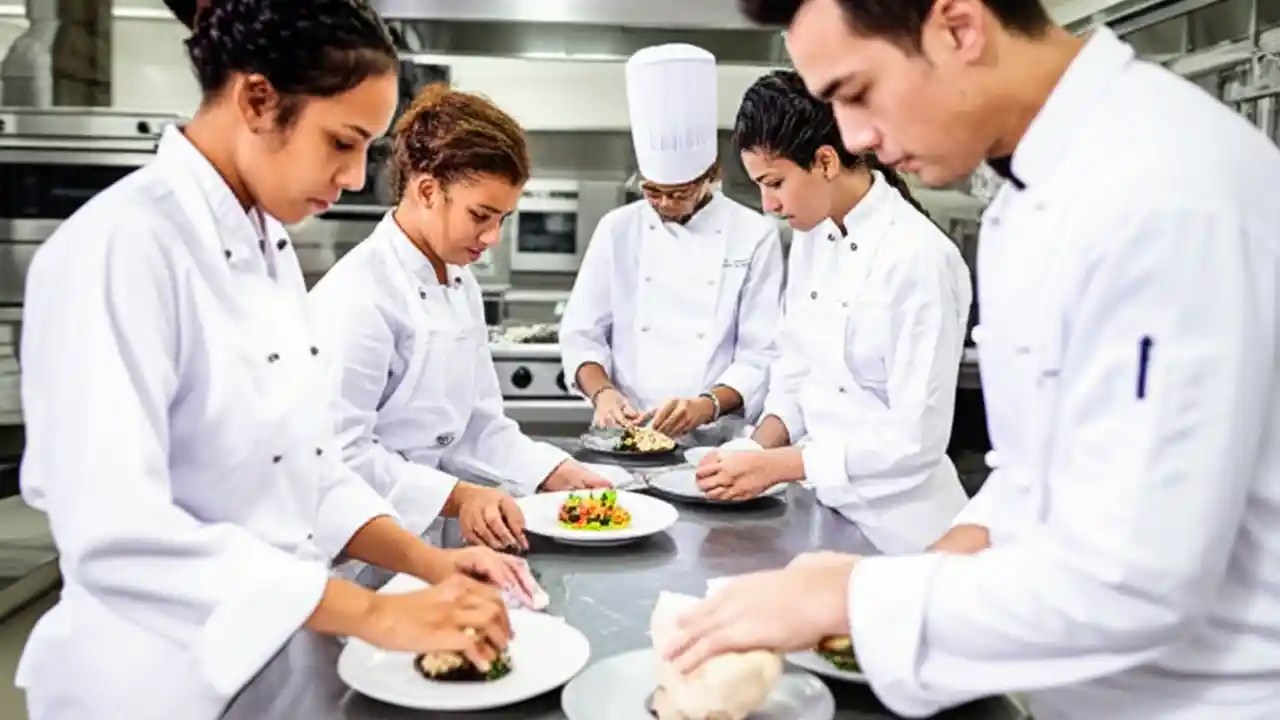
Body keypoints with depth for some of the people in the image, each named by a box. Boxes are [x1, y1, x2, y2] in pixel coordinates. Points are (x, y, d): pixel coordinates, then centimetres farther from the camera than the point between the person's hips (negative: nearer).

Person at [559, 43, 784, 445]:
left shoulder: (755, 236, 0)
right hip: (626, 440, 2)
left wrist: (707, 406, -18)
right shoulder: (617, 229, 7)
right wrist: (602, 392, -10)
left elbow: (762, 354, -2)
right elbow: (581, 333, 9)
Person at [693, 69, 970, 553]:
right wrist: (757, 448, -8)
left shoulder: (920, 258, -20)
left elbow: (915, 438, -22)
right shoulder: (810, 239, 2)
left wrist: (777, 466, -21)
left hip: (899, 526, -6)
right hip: (825, 506, 6)